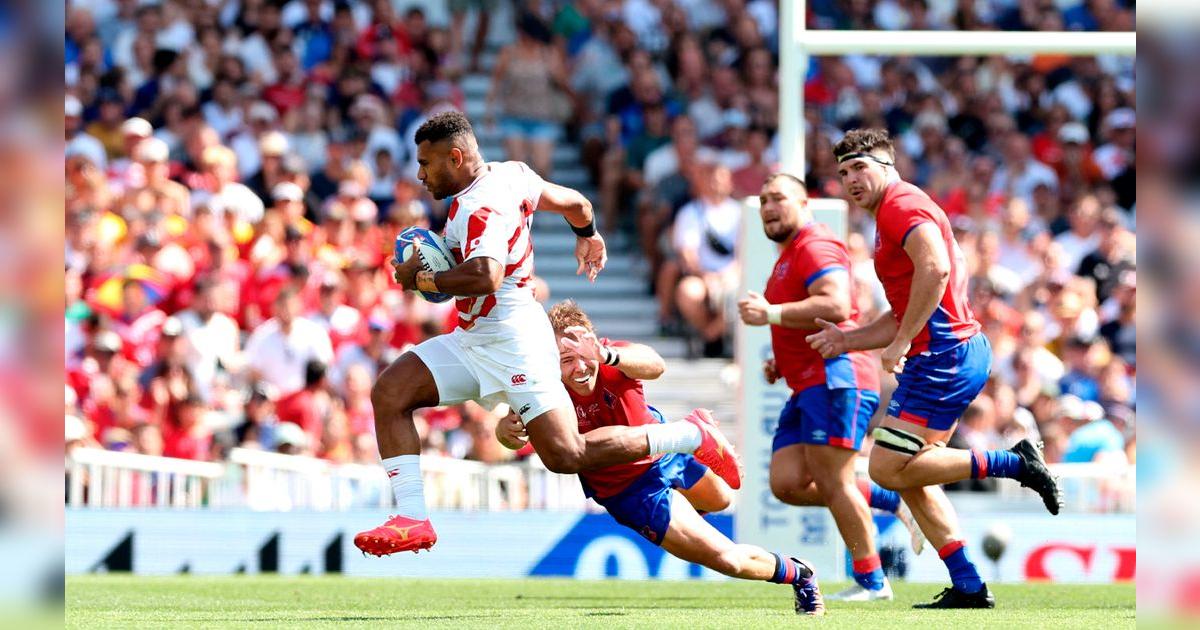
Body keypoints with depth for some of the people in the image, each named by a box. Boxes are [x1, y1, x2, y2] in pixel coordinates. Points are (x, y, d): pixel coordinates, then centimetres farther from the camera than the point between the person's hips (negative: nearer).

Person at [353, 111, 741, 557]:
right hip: (472, 340, 11)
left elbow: (485, 276, -37)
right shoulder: (509, 174, 8)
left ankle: (693, 436, 3)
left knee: (567, 456, -13)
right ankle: (412, 520, -9)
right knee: (389, 392, -3)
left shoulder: (480, 209, -21)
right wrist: (588, 235, 44)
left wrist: (421, 278, -23)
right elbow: (574, 203, 22)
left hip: (511, 342, -11)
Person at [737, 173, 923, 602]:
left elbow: (835, 306, -23)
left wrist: (770, 313, -22)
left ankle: (871, 582, -4)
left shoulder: (815, 247, -7)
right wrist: (781, 362, 22)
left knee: (832, 481, -11)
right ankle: (892, 502, 9)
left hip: (836, 377, -11)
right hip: (808, 387, 11)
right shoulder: (788, 259, 28)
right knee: (787, 483, -1)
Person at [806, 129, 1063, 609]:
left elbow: (935, 268, -26)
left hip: (944, 354, -11)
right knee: (909, 477, 11)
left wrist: (901, 343, -22)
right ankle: (968, 587, 8)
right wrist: (847, 340, 16)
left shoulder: (902, 204, -8)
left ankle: (1013, 463, -9)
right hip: (962, 352, 11)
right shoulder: (890, 215, 24)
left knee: (888, 469, -10)